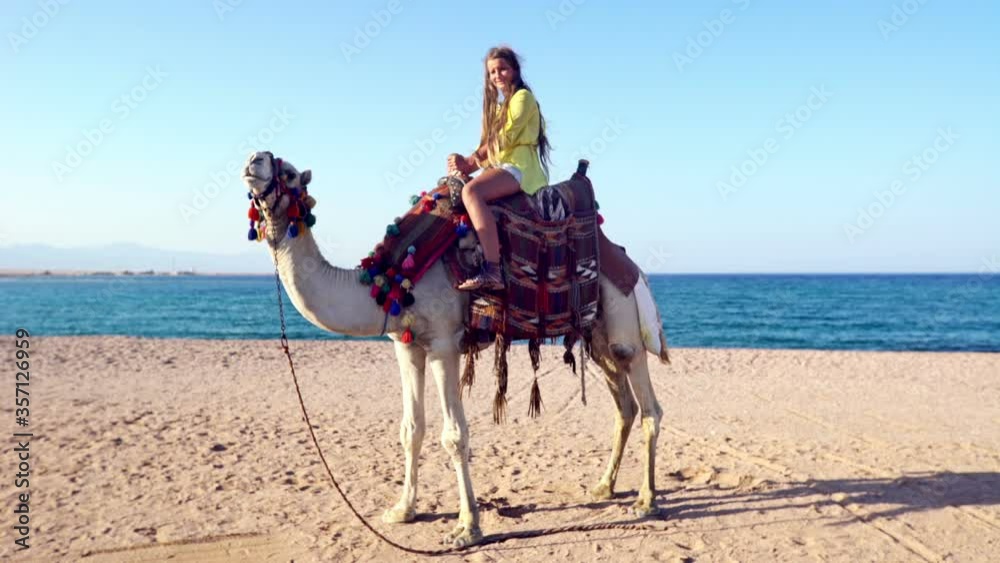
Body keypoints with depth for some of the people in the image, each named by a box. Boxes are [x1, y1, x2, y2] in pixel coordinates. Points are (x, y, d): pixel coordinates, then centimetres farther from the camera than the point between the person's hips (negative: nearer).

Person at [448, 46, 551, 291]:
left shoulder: (522, 97, 3)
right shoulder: (498, 104, 28)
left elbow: (505, 138, -9)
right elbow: (490, 148, 16)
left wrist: (471, 160, -9)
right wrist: (468, 164, -3)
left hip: (519, 167, -10)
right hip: (502, 167, 10)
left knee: (471, 191, -33)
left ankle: (492, 270, -42)